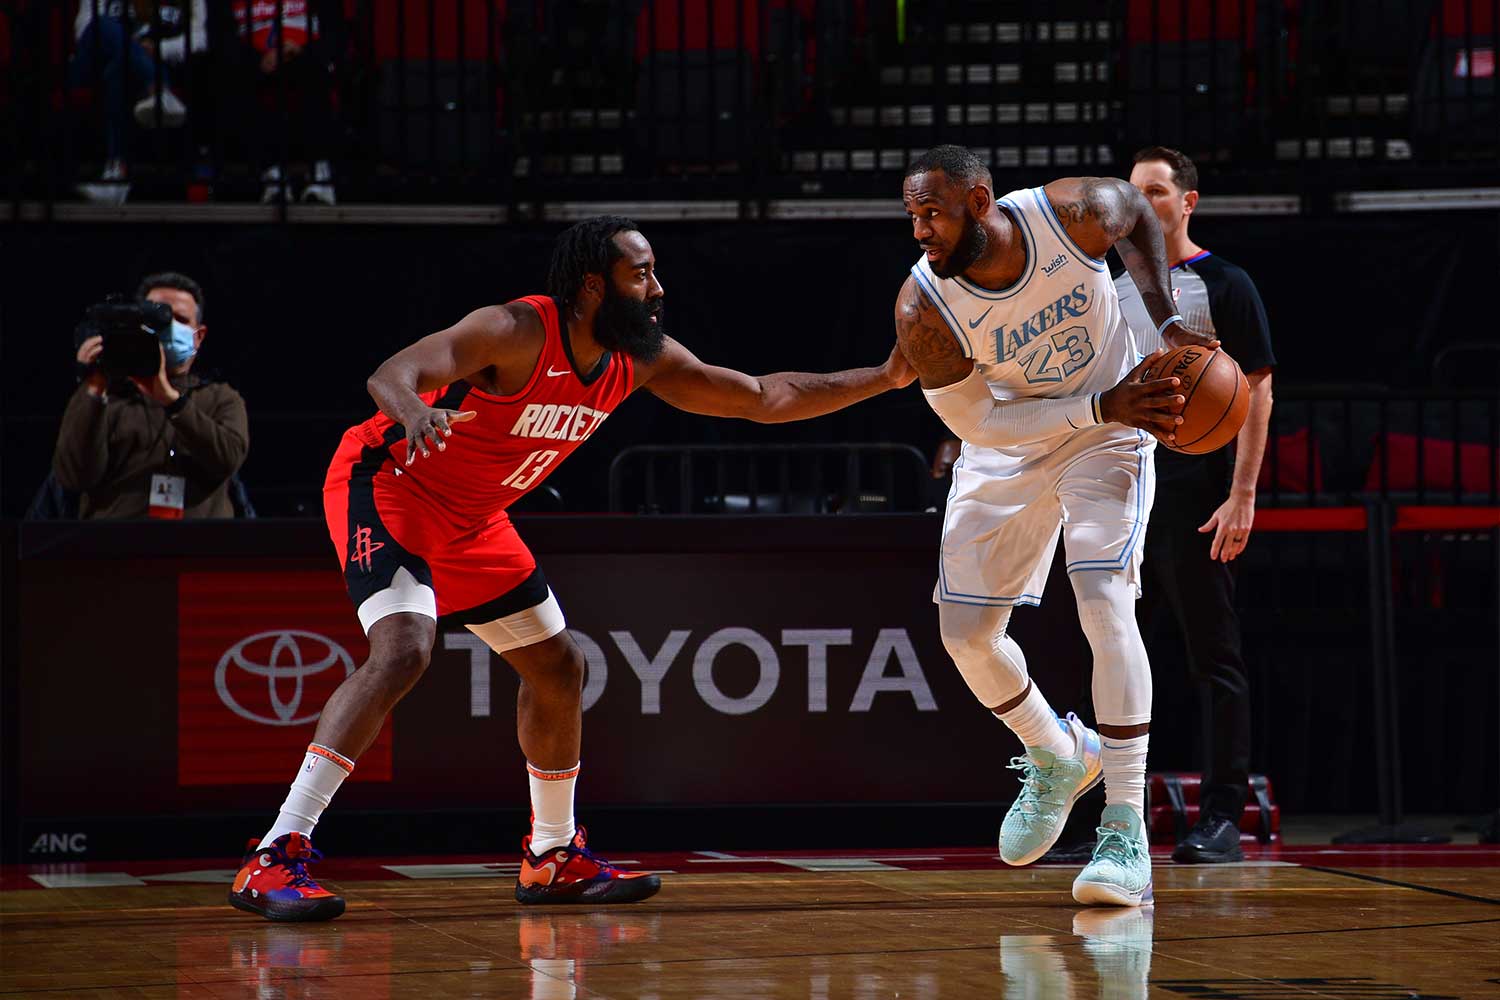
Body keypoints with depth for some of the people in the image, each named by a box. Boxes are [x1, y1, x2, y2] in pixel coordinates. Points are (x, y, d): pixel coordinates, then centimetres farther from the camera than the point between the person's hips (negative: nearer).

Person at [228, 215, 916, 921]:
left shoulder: (641, 360, -4)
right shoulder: (518, 332, -27)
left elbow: (764, 398, 5)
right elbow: (392, 373, -37)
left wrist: (885, 379, 2)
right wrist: (414, 412, -61)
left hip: (469, 519, 9)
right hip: (386, 486, -9)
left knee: (558, 666, 12)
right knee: (403, 652, -28)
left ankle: (553, 858, 28)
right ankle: (274, 858, -31)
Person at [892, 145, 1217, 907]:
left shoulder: (1076, 214, -28)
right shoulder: (922, 311, -28)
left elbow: (1138, 213, -2)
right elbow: (979, 423, -21)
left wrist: (1168, 321, -12)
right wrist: (1103, 405, -31)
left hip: (1107, 434, -2)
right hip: (1006, 445, 2)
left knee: (1104, 601, -21)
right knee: (965, 631, 1)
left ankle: (1127, 832, -20)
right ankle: (1056, 758, 32)